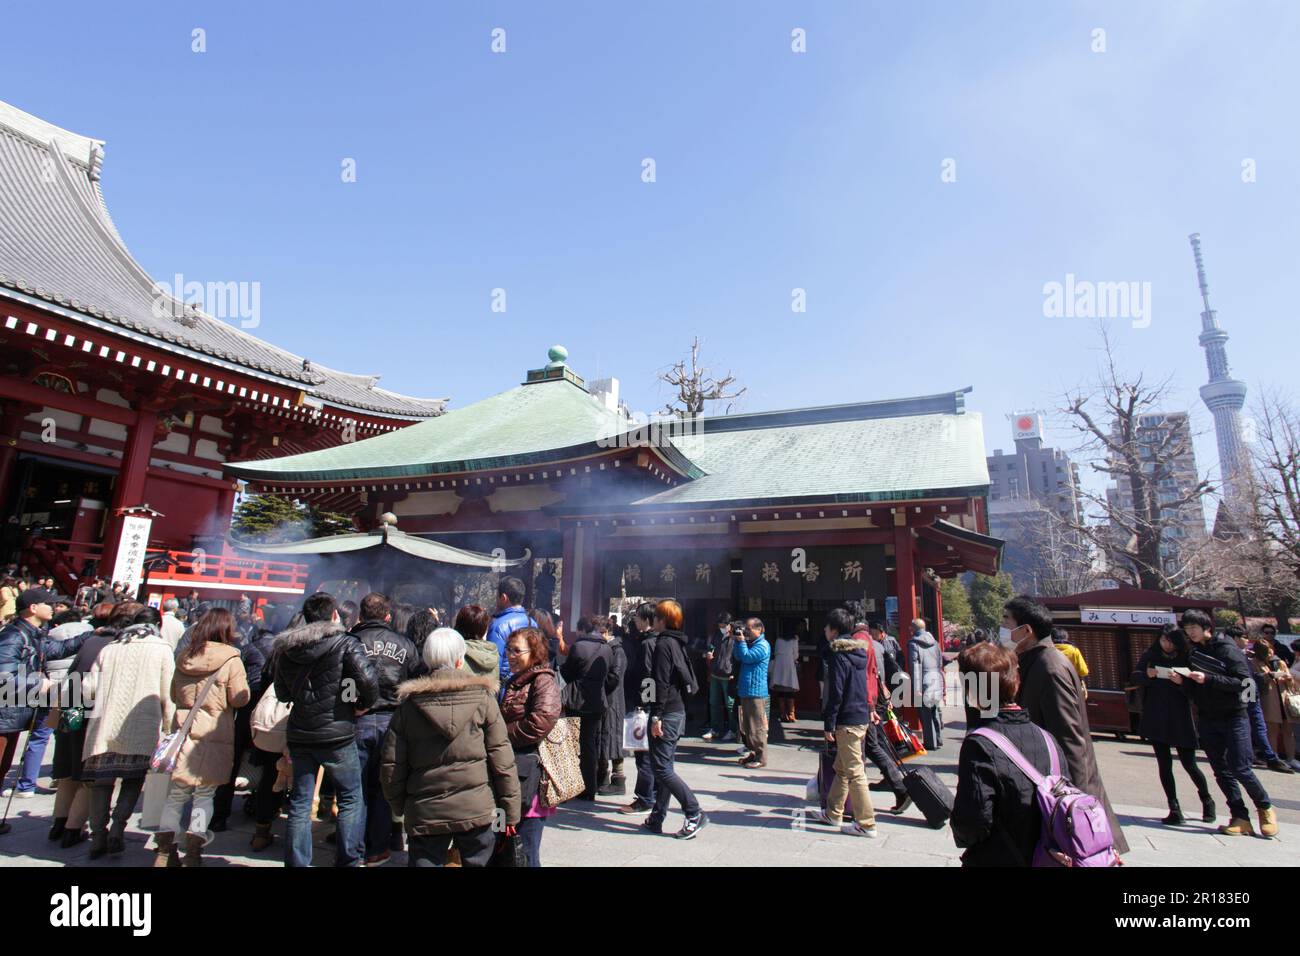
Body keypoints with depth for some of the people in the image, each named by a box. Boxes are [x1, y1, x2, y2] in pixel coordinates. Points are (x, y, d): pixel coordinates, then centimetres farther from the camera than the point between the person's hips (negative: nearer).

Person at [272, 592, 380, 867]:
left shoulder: (286, 648, 5)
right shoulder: (345, 643, -12)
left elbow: (282, 693, 14)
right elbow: (368, 679, -24)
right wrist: (364, 705, -6)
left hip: (299, 735, 5)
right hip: (337, 733, -5)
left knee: (300, 802, 16)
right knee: (351, 799, 10)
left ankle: (296, 862, 22)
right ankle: (348, 860, 13)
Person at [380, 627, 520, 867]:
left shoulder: (408, 704, 0)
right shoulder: (482, 697, -5)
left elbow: (391, 766, 2)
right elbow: (501, 758, -5)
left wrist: (399, 807, 17)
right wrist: (510, 810, 3)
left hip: (424, 812, 2)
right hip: (478, 810, -1)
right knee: (478, 861, 14)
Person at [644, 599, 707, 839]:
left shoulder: (664, 643, -14)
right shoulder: (677, 643, 14)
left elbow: (662, 683, -20)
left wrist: (656, 716, -20)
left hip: (667, 712, -10)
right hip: (678, 711, 10)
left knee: (662, 768, -5)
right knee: (664, 767, 13)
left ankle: (694, 814, -3)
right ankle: (656, 818, 20)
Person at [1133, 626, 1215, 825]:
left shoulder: (1185, 658, -2)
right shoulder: (1149, 656, 2)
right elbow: (1136, 678, 1)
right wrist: (1147, 675, -19)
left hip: (1179, 718, -1)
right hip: (1155, 718, 1)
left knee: (1189, 764, 5)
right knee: (1164, 764, 2)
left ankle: (1207, 801, 32)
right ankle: (1174, 809, 12)